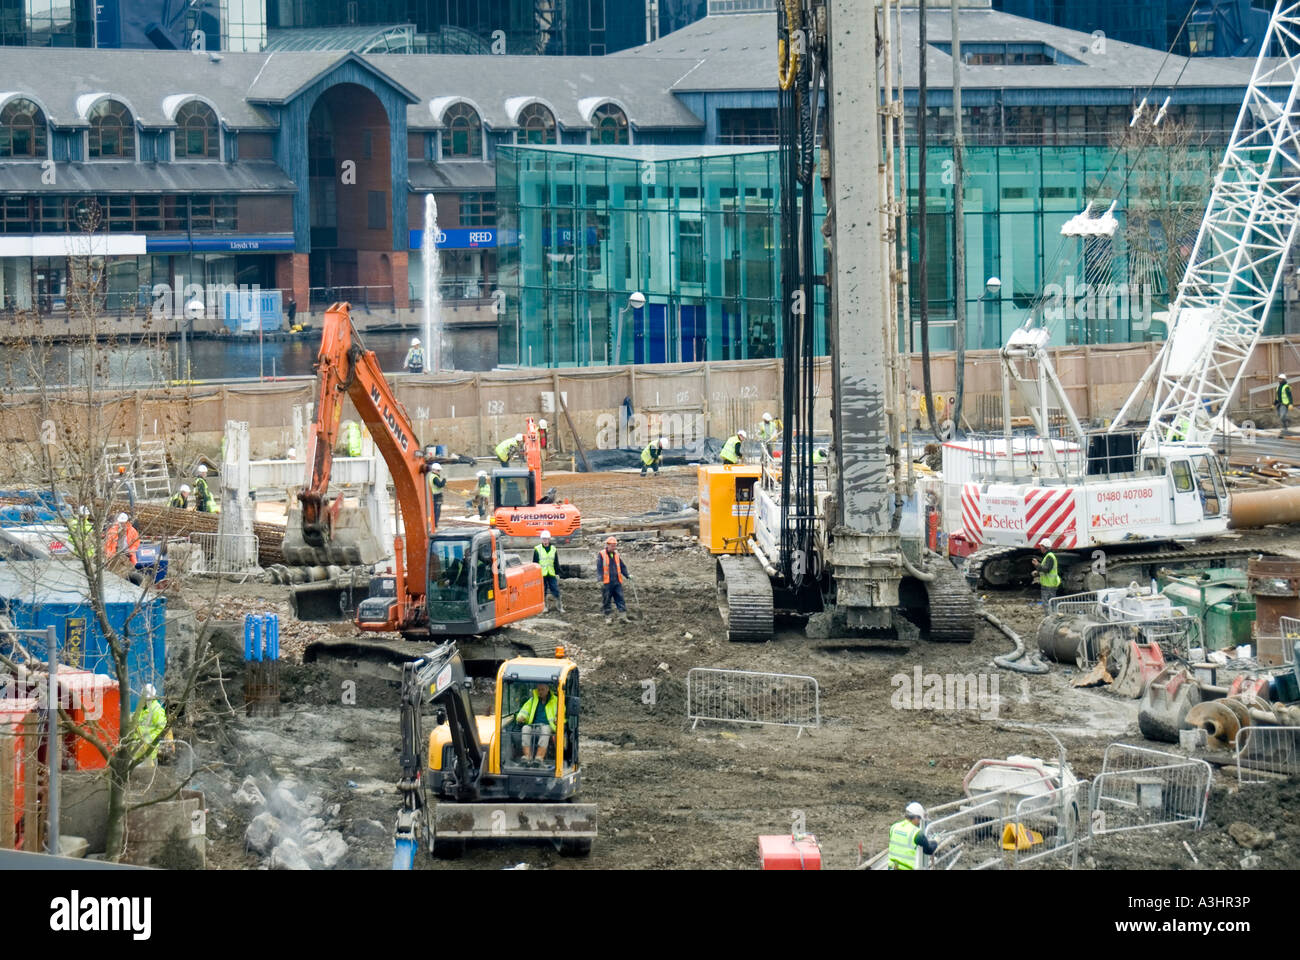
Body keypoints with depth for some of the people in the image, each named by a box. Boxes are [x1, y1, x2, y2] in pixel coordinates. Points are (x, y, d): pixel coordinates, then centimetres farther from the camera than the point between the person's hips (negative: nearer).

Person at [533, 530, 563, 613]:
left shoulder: (554, 549, 7)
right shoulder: (537, 549, -2)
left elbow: (556, 563, 12)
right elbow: (535, 563, 1)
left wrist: (557, 573, 8)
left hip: (551, 574, 2)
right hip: (541, 574, -2)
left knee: (556, 590, -2)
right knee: (543, 592, 4)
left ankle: (559, 606, 6)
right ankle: (545, 606, 15)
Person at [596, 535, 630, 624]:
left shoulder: (616, 555, 13)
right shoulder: (601, 555, -3)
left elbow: (622, 566, 20)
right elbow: (599, 568, -8)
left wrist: (627, 575, 8)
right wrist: (601, 579, -18)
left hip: (617, 582, 4)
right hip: (607, 582, -4)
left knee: (620, 598, -2)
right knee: (606, 600, 3)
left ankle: (623, 616, -2)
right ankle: (607, 617, 12)